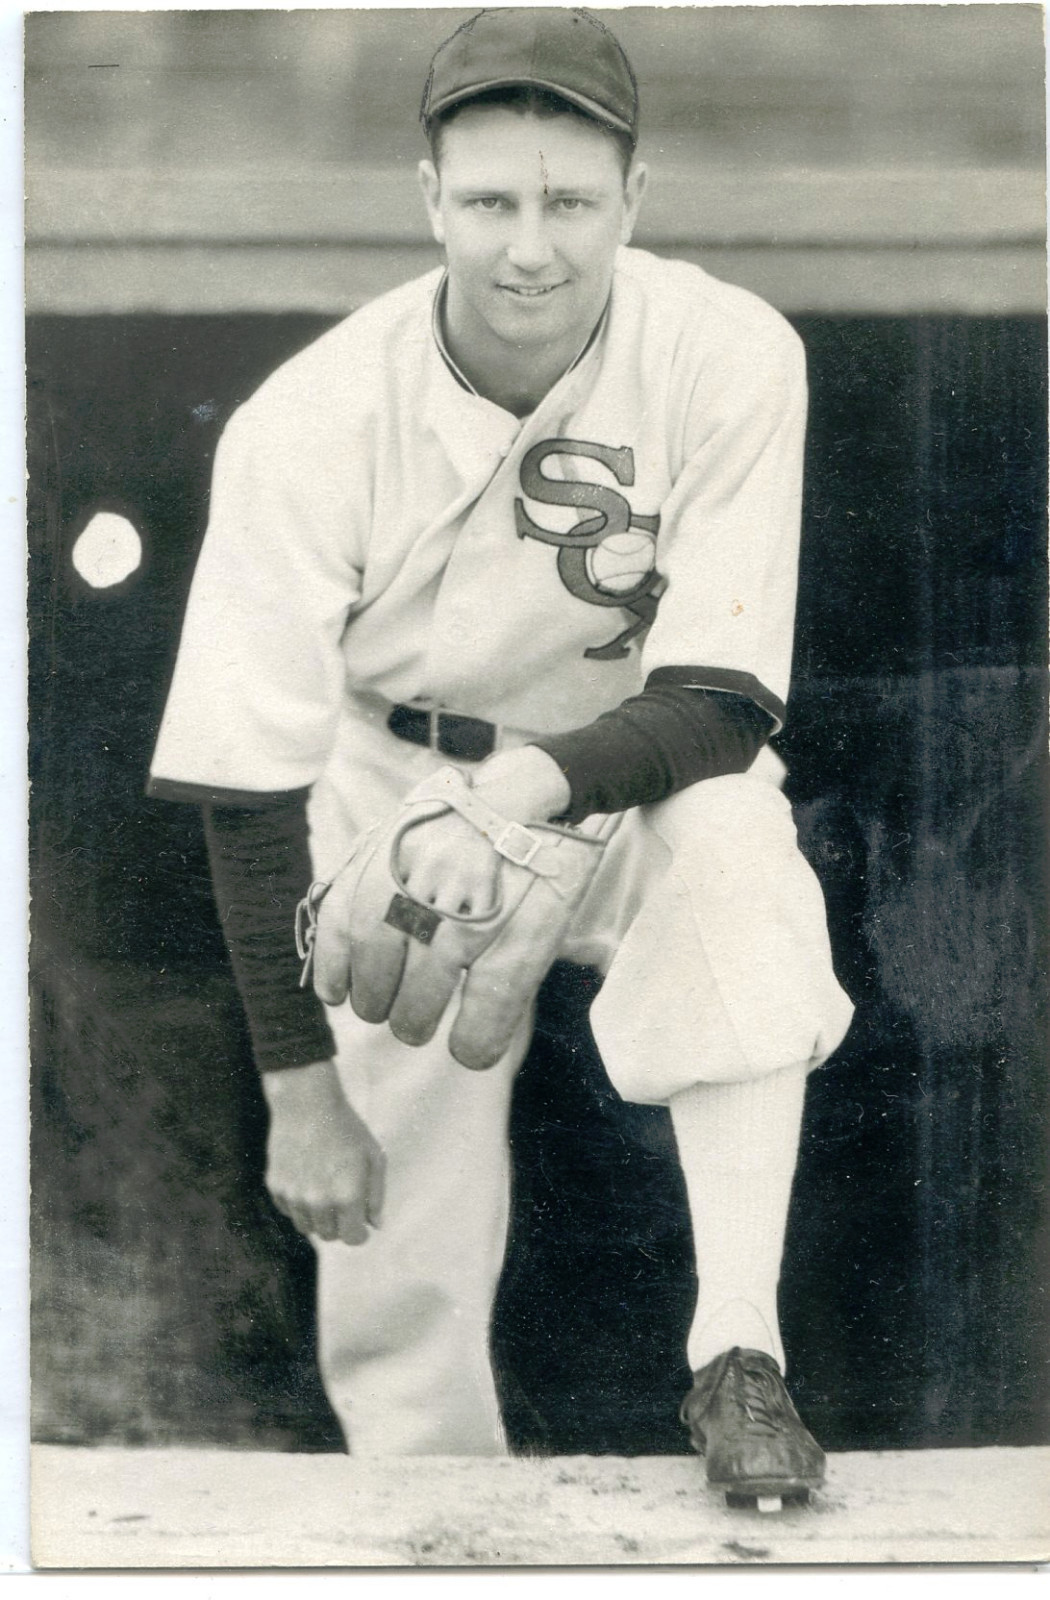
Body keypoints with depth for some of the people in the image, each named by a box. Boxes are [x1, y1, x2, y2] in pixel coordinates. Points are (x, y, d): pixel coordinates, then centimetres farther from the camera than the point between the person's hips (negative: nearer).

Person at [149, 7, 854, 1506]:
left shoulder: (731, 356, -21)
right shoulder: (314, 420, -22)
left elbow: (723, 700, -21)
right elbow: (247, 778, -18)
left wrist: (529, 791, -40)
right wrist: (301, 1088, -17)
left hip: (645, 773, 0)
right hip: (402, 794, 0)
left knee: (734, 842, -35)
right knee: (394, 1281, -4)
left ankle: (738, 1358, -30)